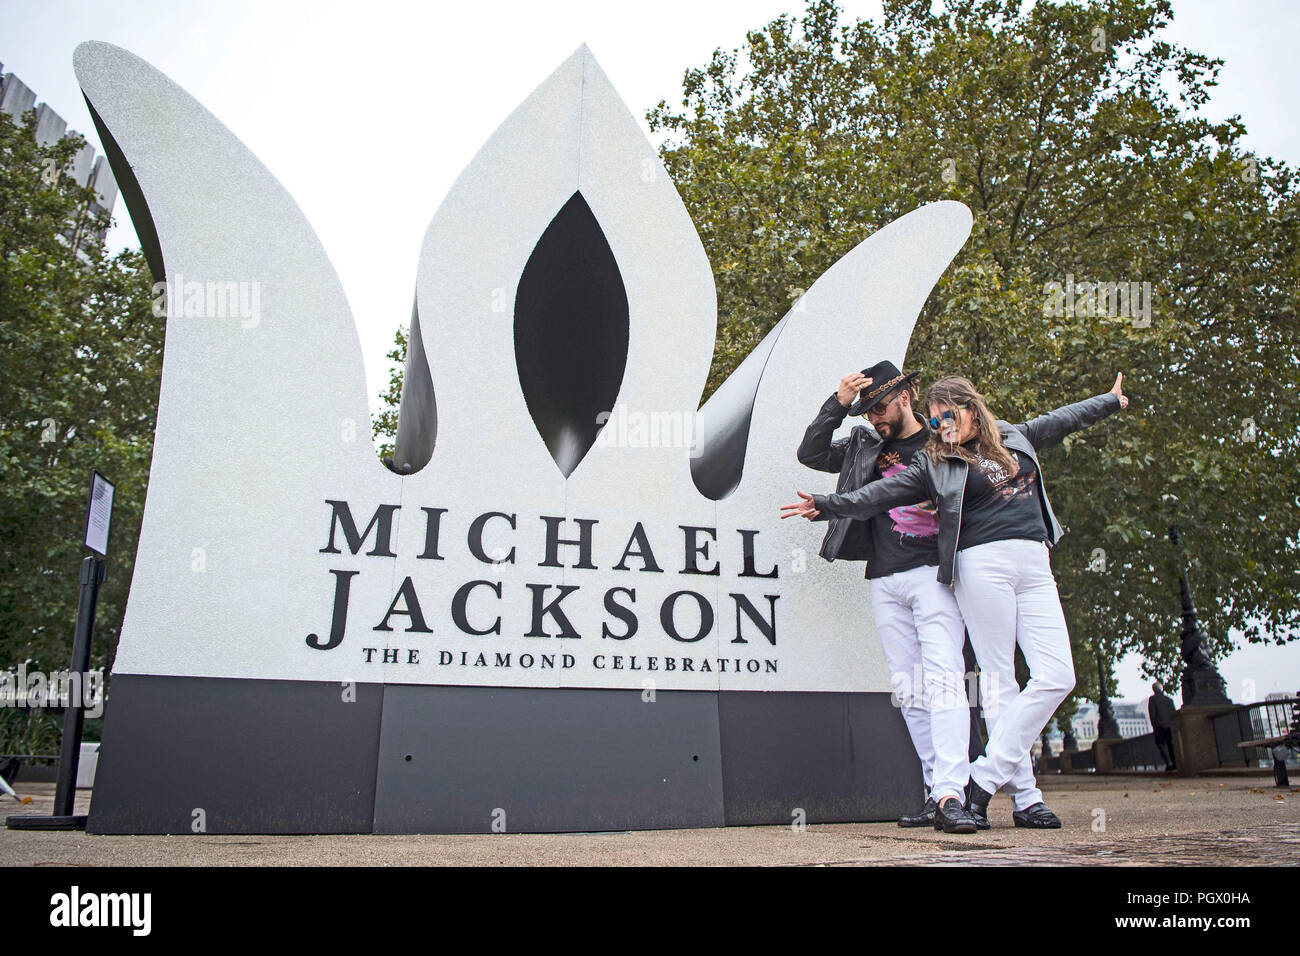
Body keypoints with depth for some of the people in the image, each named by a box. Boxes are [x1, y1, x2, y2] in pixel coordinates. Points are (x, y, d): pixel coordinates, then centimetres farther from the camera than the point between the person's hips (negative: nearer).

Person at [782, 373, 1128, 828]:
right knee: (1000, 680, -7)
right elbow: (878, 494, 3)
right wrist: (825, 504, -7)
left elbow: (1061, 419, 36)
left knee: (1058, 676, -7)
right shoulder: (933, 463, 8)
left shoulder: (1015, 436, 20)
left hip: (1035, 568, 5)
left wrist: (1109, 400, 49)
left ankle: (983, 778, -4)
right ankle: (1025, 798, 0)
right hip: (983, 565, -4)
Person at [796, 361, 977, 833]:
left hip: (933, 574, -4)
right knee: (908, 689, 4)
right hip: (885, 582, 4)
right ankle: (937, 792, 10)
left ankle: (951, 796, -18)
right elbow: (810, 454, 10)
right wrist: (838, 404, 1)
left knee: (943, 678, -15)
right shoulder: (865, 447, 18)